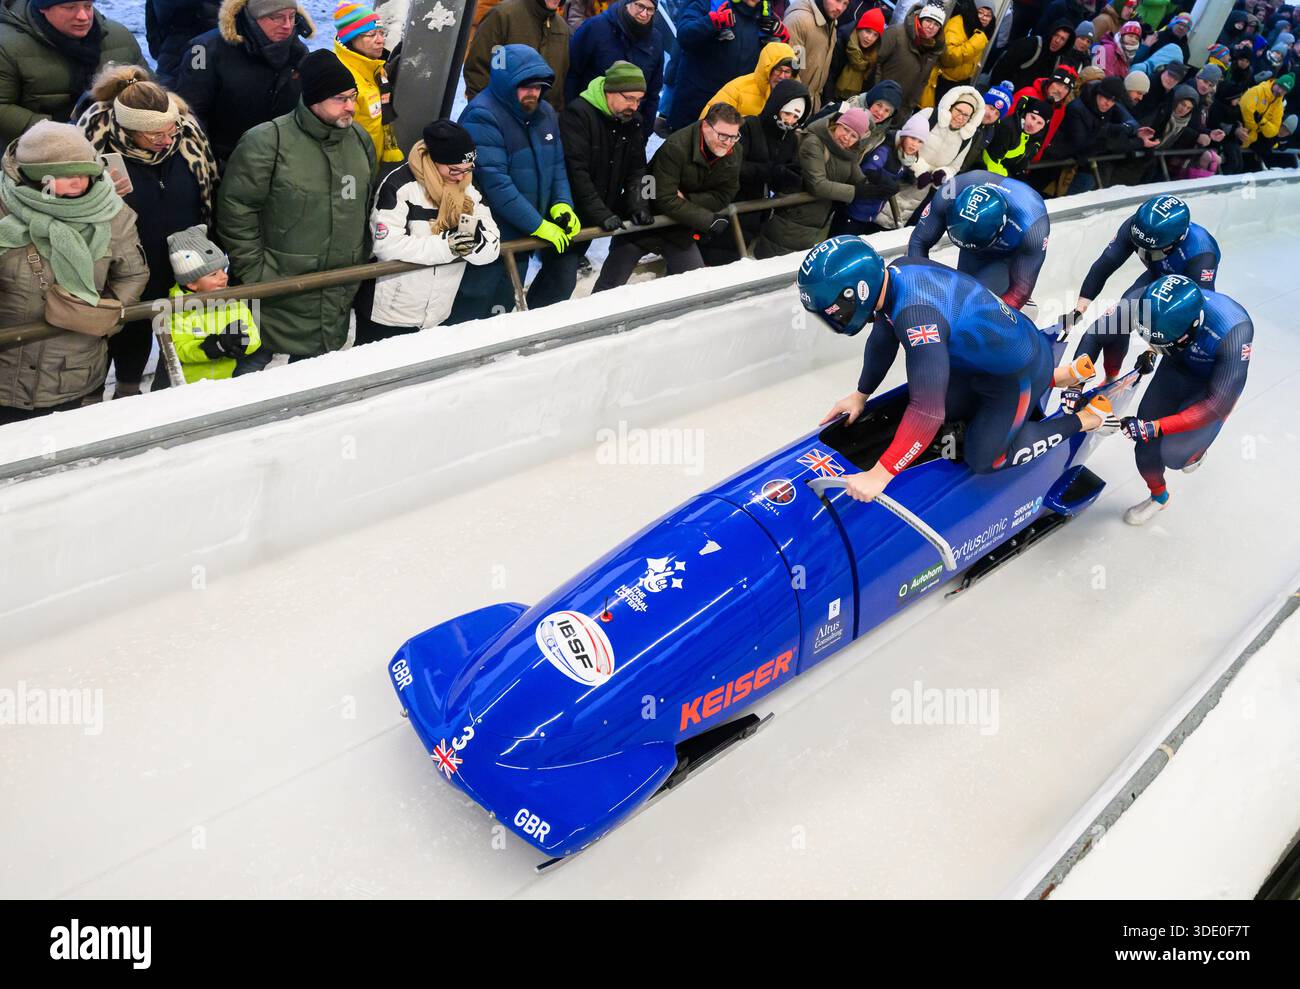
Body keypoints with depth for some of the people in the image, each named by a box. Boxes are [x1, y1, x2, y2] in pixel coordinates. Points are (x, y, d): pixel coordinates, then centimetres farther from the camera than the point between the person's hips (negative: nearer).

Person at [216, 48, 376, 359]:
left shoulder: (361, 139, 4)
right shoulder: (266, 141, -16)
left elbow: (368, 207, 17)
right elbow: (235, 209, -13)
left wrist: (360, 262, 16)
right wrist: (254, 272, -12)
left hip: (337, 296, 5)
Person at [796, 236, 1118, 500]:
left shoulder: (915, 313, -39)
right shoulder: (896, 273, -12)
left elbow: (928, 410, -44)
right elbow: (883, 339, 8)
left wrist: (881, 473, -41)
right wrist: (859, 396, 9)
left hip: (1019, 371, -8)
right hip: (988, 355, 8)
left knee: (983, 460, -5)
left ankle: (1087, 418, 12)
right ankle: (1062, 376, 30)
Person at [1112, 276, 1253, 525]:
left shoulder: (1233, 331, -41)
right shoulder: (1150, 303, -33)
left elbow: (1217, 404, -36)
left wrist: (1155, 428, -41)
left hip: (1214, 386, -3)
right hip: (1176, 369, 3)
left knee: (1173, 454, -13)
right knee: (1145, 446, -1)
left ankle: (1196, 452, 27)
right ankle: (1158, 497, 32)